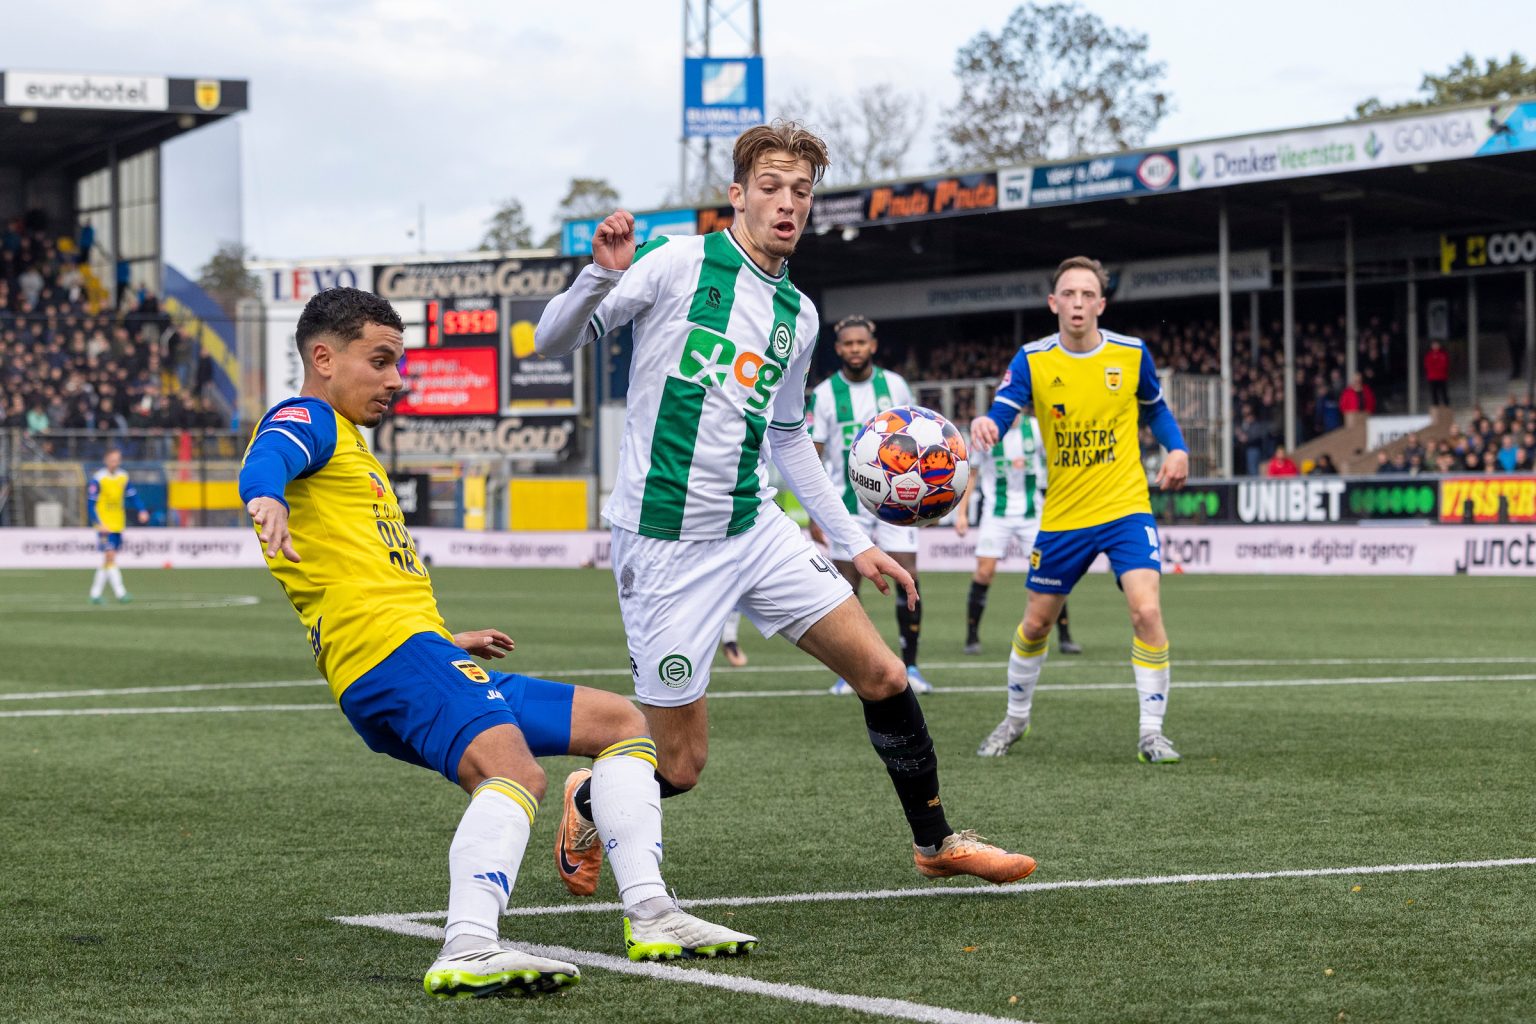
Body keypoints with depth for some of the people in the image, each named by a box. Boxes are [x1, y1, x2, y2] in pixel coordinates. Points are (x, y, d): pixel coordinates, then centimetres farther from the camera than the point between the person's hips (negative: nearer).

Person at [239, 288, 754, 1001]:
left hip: (429, 660, 10)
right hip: (392, 650, -10)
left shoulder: (346, 447, 32)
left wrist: (449, 644, 50)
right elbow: (266, 458, -24)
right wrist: (266, 499, -46)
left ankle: (650, 916, 6)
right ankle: (468, 951, -54)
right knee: (514, 773, -34)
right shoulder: (307, 421, 2)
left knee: (619, 722, 16)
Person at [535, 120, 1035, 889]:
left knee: (882, 675, 3)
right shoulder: (681, 264, -8)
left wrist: (855, 542, 21)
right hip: (665, 543, -6)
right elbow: (554, 342, -9)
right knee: (680, 767, -4)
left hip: (757, 530, 6)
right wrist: (599, 276, -28)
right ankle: (589, 806, 29)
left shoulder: (798, 316, 11)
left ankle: (936, 843, 21)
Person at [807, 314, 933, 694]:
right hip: (847, 506, -1)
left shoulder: (895, 385, 2)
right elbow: (813, 457, -1)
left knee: (908, 578, -8)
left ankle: (910, 666, 1)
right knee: (847, 586, 0)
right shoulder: (825, 394, -3)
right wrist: (815, 513, -6)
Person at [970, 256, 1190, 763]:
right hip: (1063, 516, 1)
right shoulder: (1032, 360, -6)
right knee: (1036, 623, 12)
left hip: (1125, 509, -1)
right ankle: (1016, 718, 37)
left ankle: (1152, 733, -9)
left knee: (1146, 611, -20)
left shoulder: (1132, 354, -2)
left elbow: (1155, 408, 16)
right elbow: (1000, 414, -17)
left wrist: (1177, 448, -1)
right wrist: (983, 426, -41)